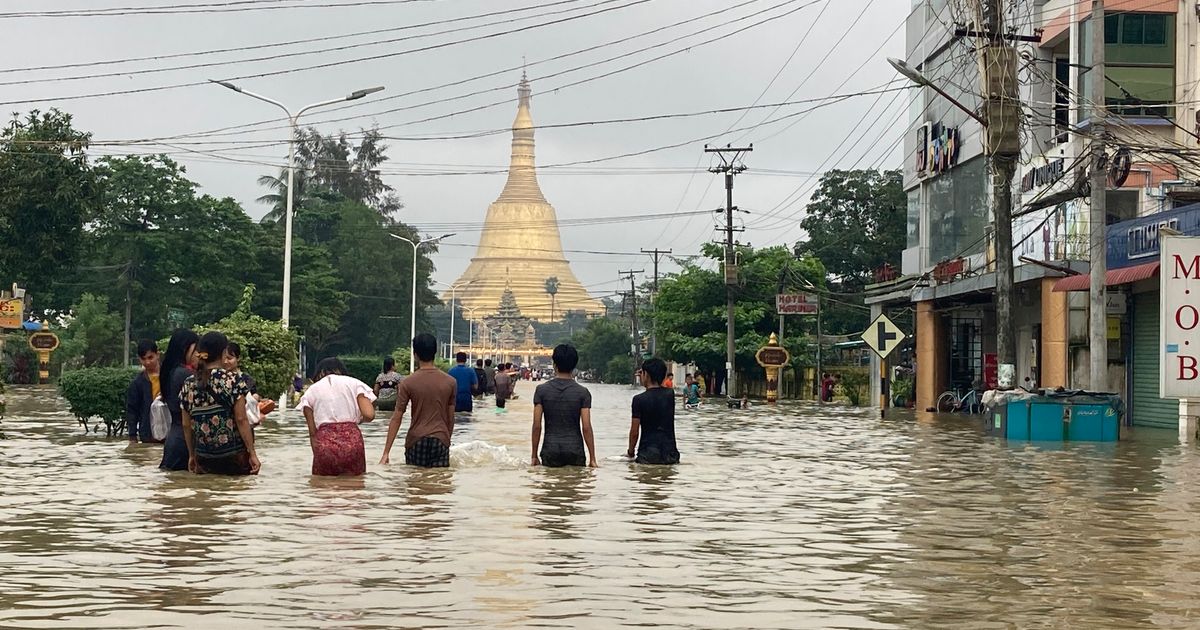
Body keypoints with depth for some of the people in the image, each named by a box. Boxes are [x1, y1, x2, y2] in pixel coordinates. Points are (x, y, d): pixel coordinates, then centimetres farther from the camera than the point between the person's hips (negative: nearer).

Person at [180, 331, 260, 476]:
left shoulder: (188, 384, 3)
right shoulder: (234, 380, -9)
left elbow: (186, 425, 8)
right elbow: (241, 419, -12)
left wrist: (192, 455, 18)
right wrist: (252, 453, -8)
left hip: (204, 459, 4)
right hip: (234, 457, -4)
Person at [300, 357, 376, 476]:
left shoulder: (311, 391, 17)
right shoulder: (354, 383, 15)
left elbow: (312, 432, 10)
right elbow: (369, 415, 2)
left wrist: (317, 456, 15)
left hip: (325, 441, 0)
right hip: (353, 440, 0)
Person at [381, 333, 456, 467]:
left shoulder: (408, 383, -6)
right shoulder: (450, 382, 0)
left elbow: (396, 419, -7)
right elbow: (450, 418, 5)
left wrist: (386, 452, -5)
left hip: (416, 441, -1)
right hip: (441, 440, 1)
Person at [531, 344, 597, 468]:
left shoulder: (542, 390, -3)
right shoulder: (582, 392, -4)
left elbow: (537, 426, -4)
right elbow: (586, 427, -7)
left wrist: (534, 456, 4)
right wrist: (592, 458, -1)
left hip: (550, 453, 0)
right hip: (575, 452, 0)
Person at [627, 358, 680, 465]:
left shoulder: (639, 399, -9)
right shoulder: (670, 395, 2)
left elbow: (634, 432, -7)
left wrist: (630, 453, 8)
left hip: (648, 456, -4)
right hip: (670, 454, 4)